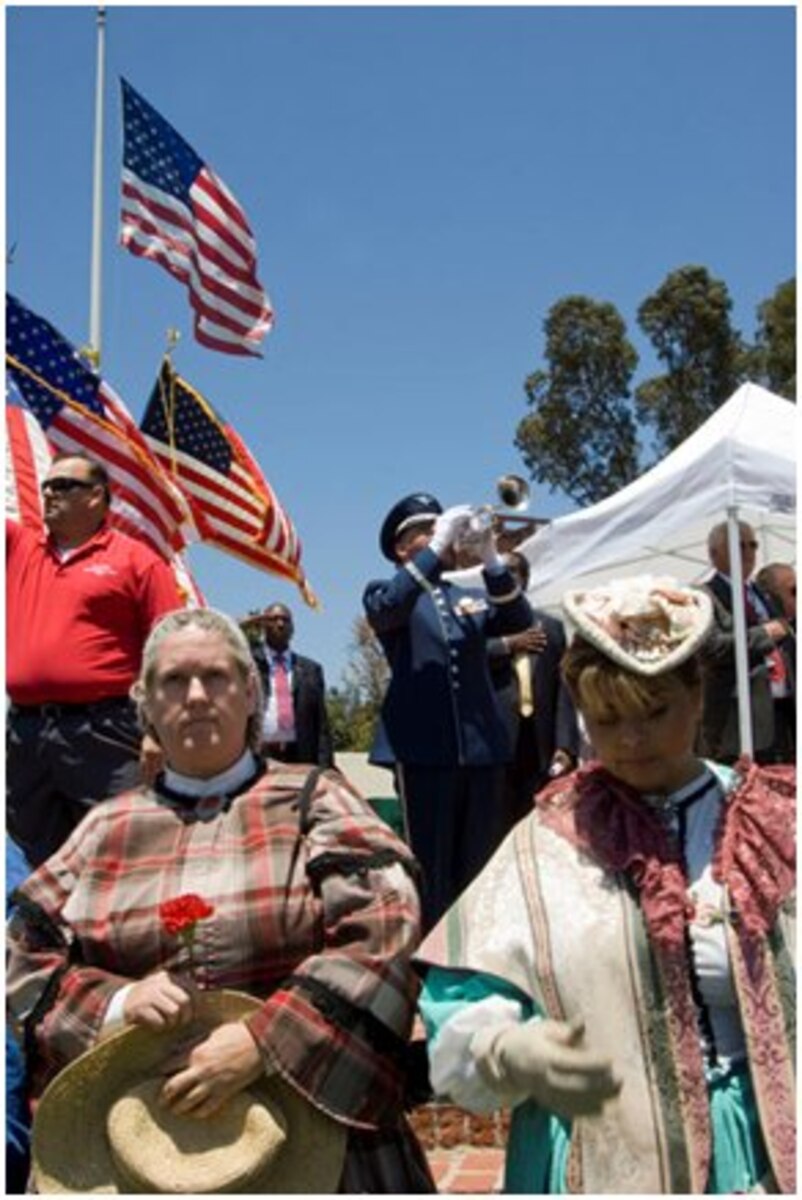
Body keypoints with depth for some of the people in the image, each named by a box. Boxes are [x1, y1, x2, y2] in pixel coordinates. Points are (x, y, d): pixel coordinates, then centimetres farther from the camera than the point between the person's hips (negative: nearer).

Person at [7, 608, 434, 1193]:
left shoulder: (312, 799, 1)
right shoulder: (107, 829, 9)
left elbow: (383, 929, -12)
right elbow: (26, 962, 6)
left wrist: (263, 1042, -21)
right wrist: (114, 1004, -13)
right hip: (137, 1136, 2)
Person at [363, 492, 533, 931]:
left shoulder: (471, 597, 20)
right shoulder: (384, 594, 9)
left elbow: (519, 619, 1)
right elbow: (387, 608, -16)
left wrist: (491, 557, -12)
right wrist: (438, 547, -19)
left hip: (482, 747, 4)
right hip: (422, 748, -4)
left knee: (480, 868, 8)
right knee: (428, 868, -3)